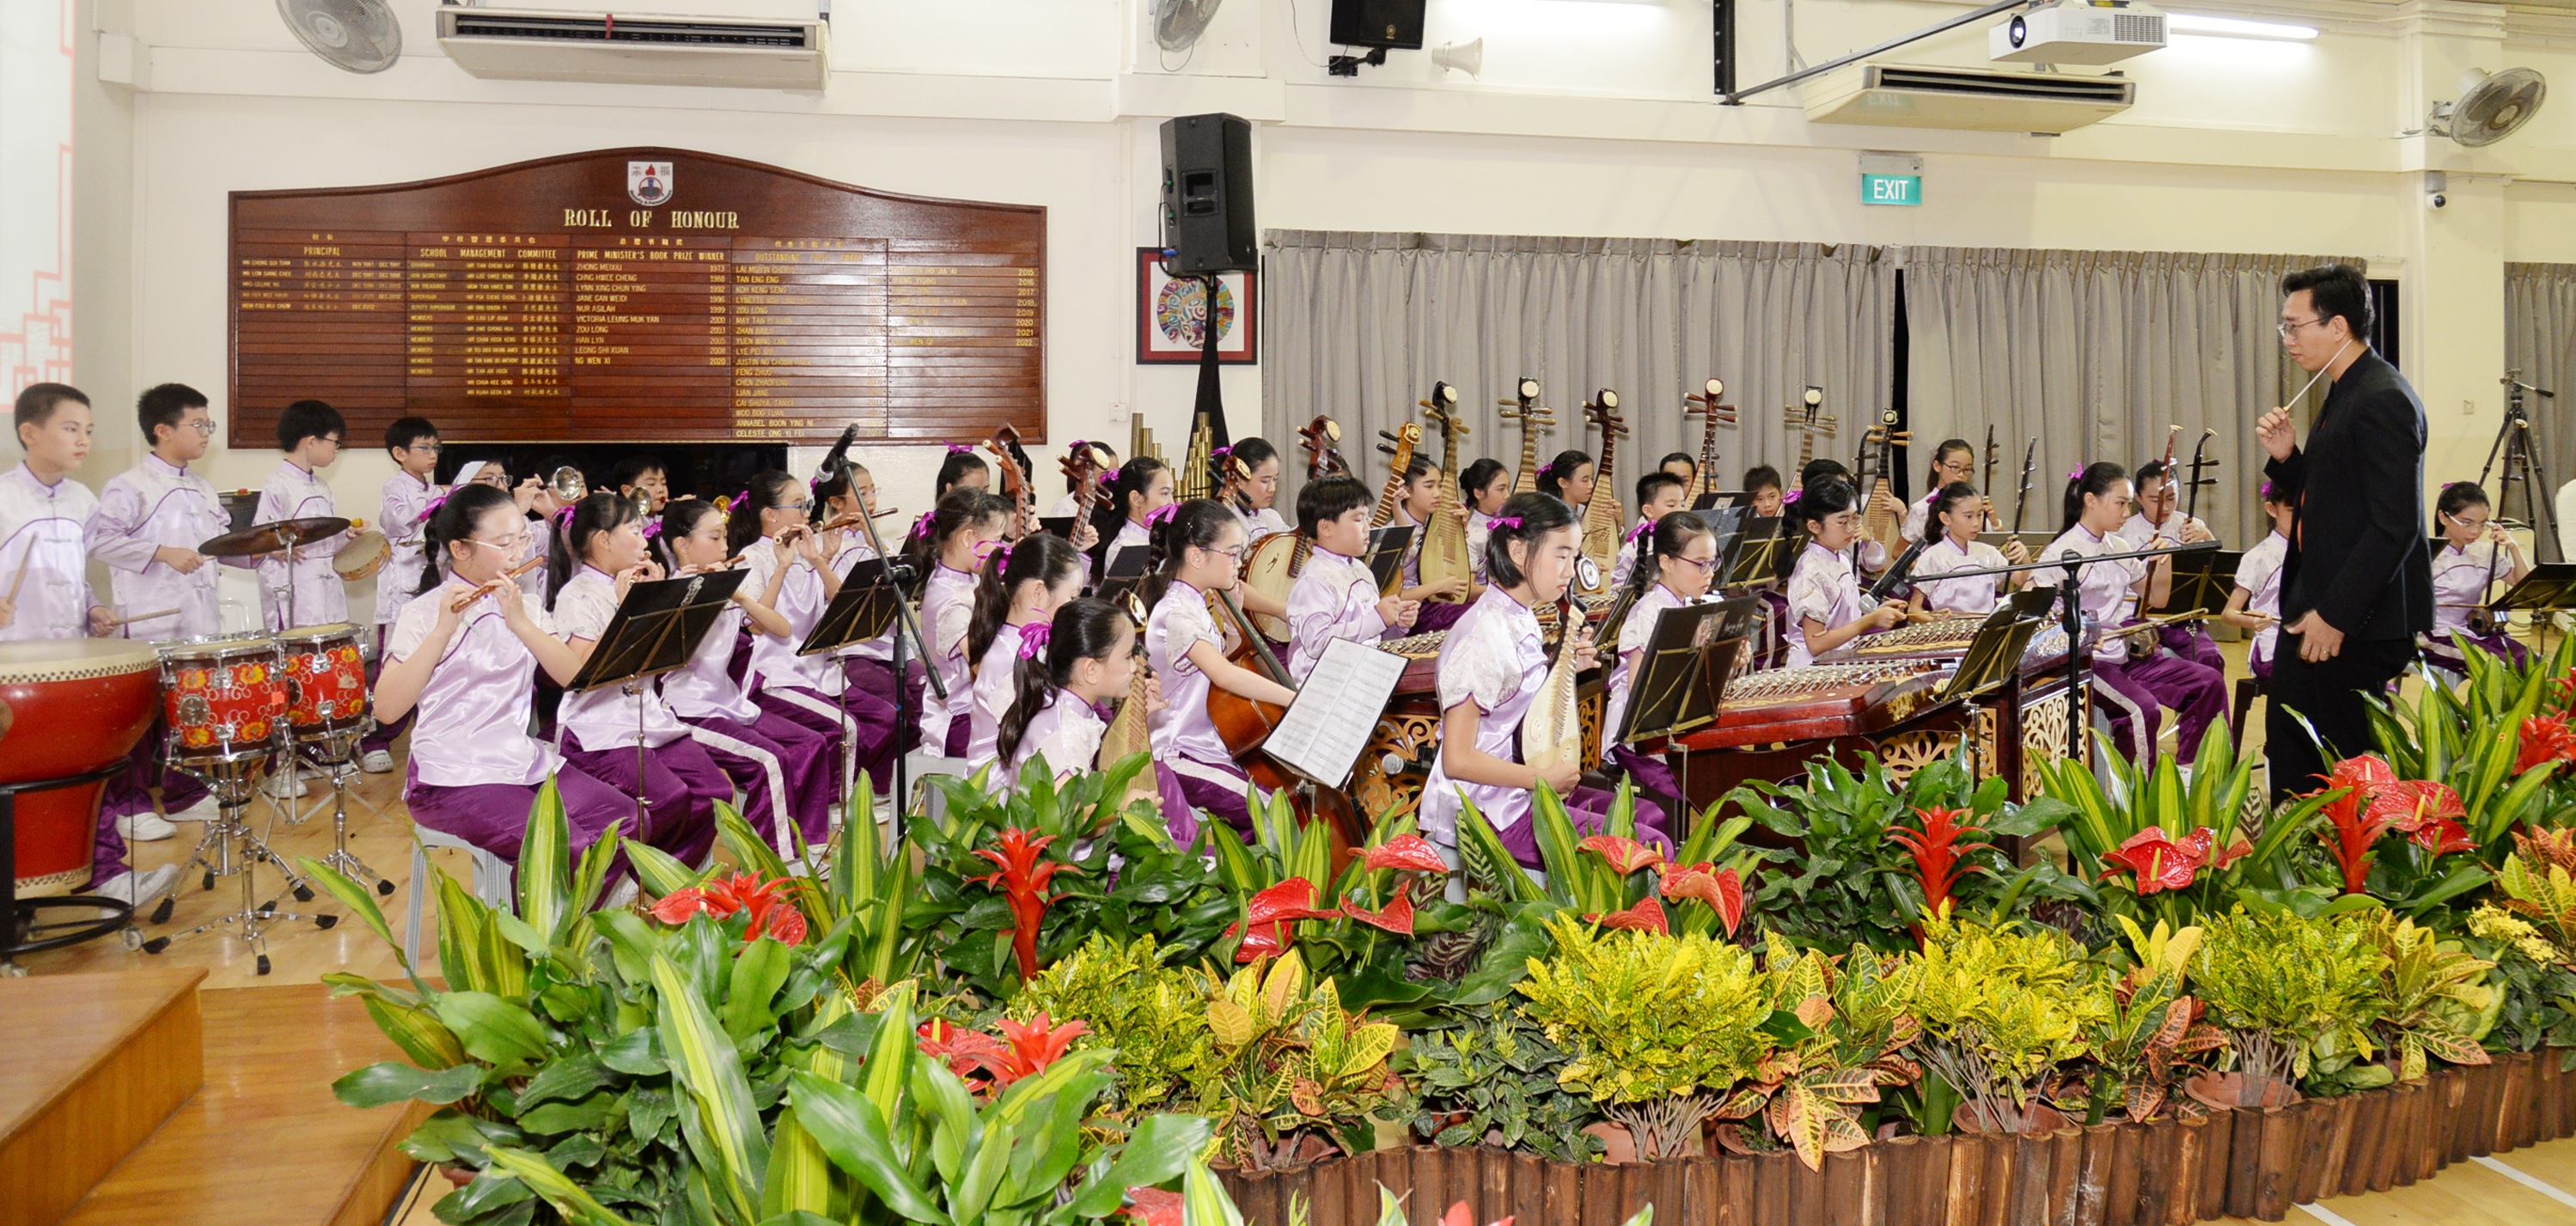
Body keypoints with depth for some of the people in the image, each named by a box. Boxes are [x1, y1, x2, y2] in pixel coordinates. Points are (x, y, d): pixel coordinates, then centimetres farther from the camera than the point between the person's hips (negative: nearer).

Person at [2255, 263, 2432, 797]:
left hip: (2357, 623, -10)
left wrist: (2335, 614, -22)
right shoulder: (2344, 394, 14)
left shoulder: (2383, 400, -17)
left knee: (2347, 764, 0)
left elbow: (2395, 525, -22)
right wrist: (2286, 456, 2)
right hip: (2317, 608, 10)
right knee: (2290, 753, 13)